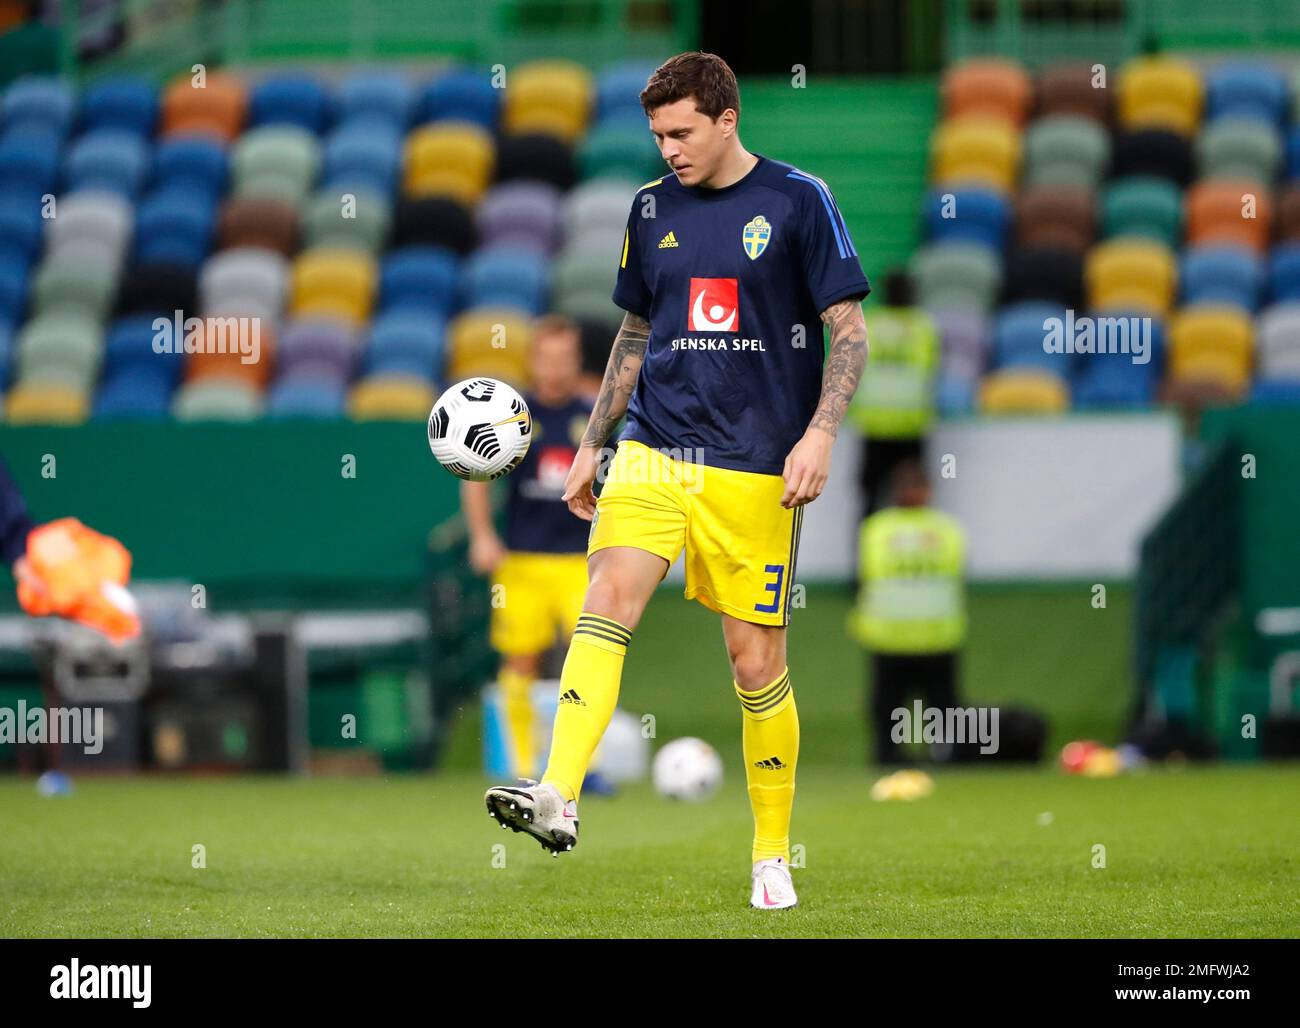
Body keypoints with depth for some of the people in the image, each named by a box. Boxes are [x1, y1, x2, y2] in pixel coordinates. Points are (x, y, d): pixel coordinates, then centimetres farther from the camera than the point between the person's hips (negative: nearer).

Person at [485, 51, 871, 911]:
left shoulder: (798, 201, -2)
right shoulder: (653, 209, 11)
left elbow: (849, 330, -2)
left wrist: (820, 433, -13)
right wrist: (591, 444, 20)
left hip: (755, 469, -3)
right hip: (653, 450, 3)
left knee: (757, 659, 1)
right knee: (609, 596, -21)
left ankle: (773, 854, 16)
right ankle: (558, 800, -32)